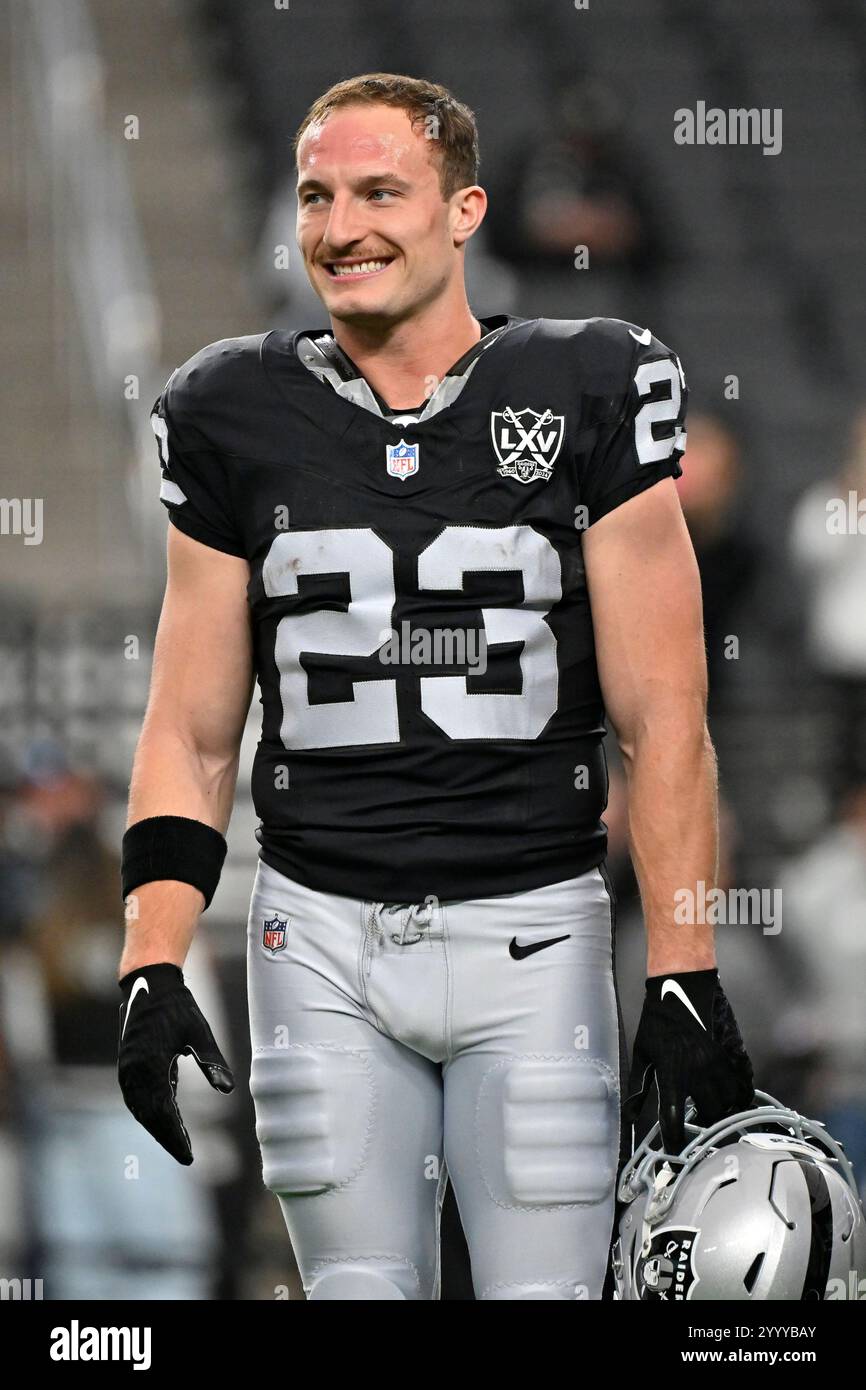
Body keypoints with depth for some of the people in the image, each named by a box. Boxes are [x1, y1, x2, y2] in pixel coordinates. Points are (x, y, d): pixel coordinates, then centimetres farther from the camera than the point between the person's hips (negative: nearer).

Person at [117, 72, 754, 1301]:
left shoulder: (584, 397, -1)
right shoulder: (239, 418, 6)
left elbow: (661, 724, -2)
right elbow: (191, 731, 9)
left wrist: (684, 980, -8)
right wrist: (152, 972, -1)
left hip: (531, 927, -2)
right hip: (322, 934, 2)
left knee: (543, 1288, -4)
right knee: (358, 1290, 5)